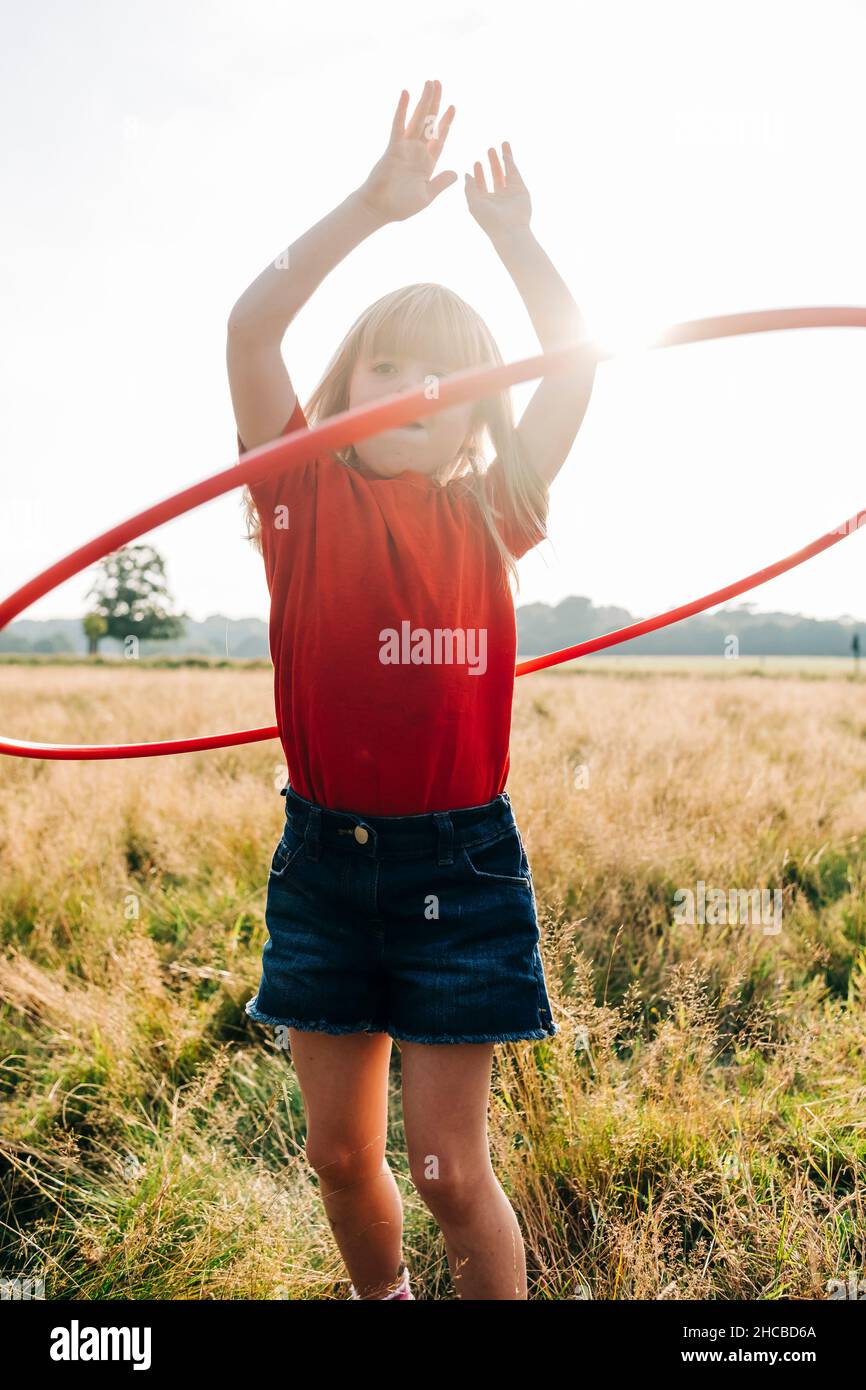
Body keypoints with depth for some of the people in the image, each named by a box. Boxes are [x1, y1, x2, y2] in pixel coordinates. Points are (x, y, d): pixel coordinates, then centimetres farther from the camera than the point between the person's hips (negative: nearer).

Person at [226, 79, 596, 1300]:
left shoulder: (487, 515, 3)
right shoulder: (306, 498, 0)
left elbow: (577, 366, -2)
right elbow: (249, 330, -12)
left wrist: (514, 237, -2)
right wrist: (371, 206, -16)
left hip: (458, 855, -1)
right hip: (325, 847, 1)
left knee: (449, 1165, 3)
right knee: (339, 1151, 15)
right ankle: (382, 1298, 42)